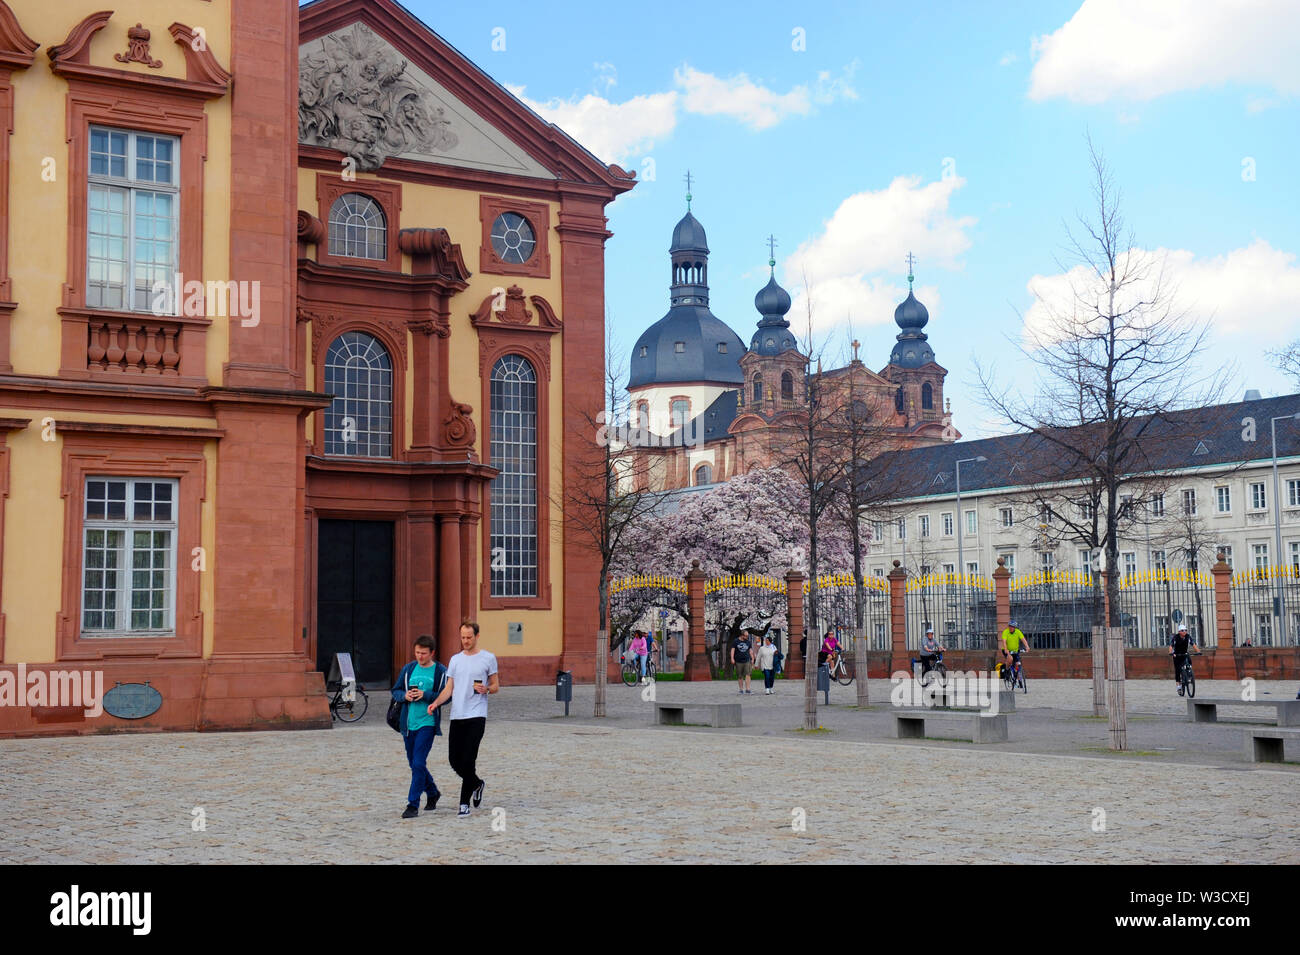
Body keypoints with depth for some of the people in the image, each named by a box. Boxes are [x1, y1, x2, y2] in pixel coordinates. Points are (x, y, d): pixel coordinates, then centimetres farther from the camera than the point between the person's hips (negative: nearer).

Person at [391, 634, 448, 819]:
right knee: (414, 763, 13)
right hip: (408, 723, 5)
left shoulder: (441, 671, -3)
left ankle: (413, 805, -8)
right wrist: (405, 695, -8)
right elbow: (395, 691, 13)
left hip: (428, 723, -5)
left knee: (419, 764, -12)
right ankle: (432, 793, 35)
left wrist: (425, 695, -18)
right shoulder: (408, 669, 8)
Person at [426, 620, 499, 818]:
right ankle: (477, 784, 32)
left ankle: (464, 804, -4)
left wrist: (486, 689, -16)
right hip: (457, 716, 5)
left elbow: (496, 686, 7)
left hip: (476, 716, -5)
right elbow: (449, 689, 12)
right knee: (454, 759, 4)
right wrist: (436, 703, -5)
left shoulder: (488, 658, 2)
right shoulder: (455, 659, 14)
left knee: (468, 760, -11)